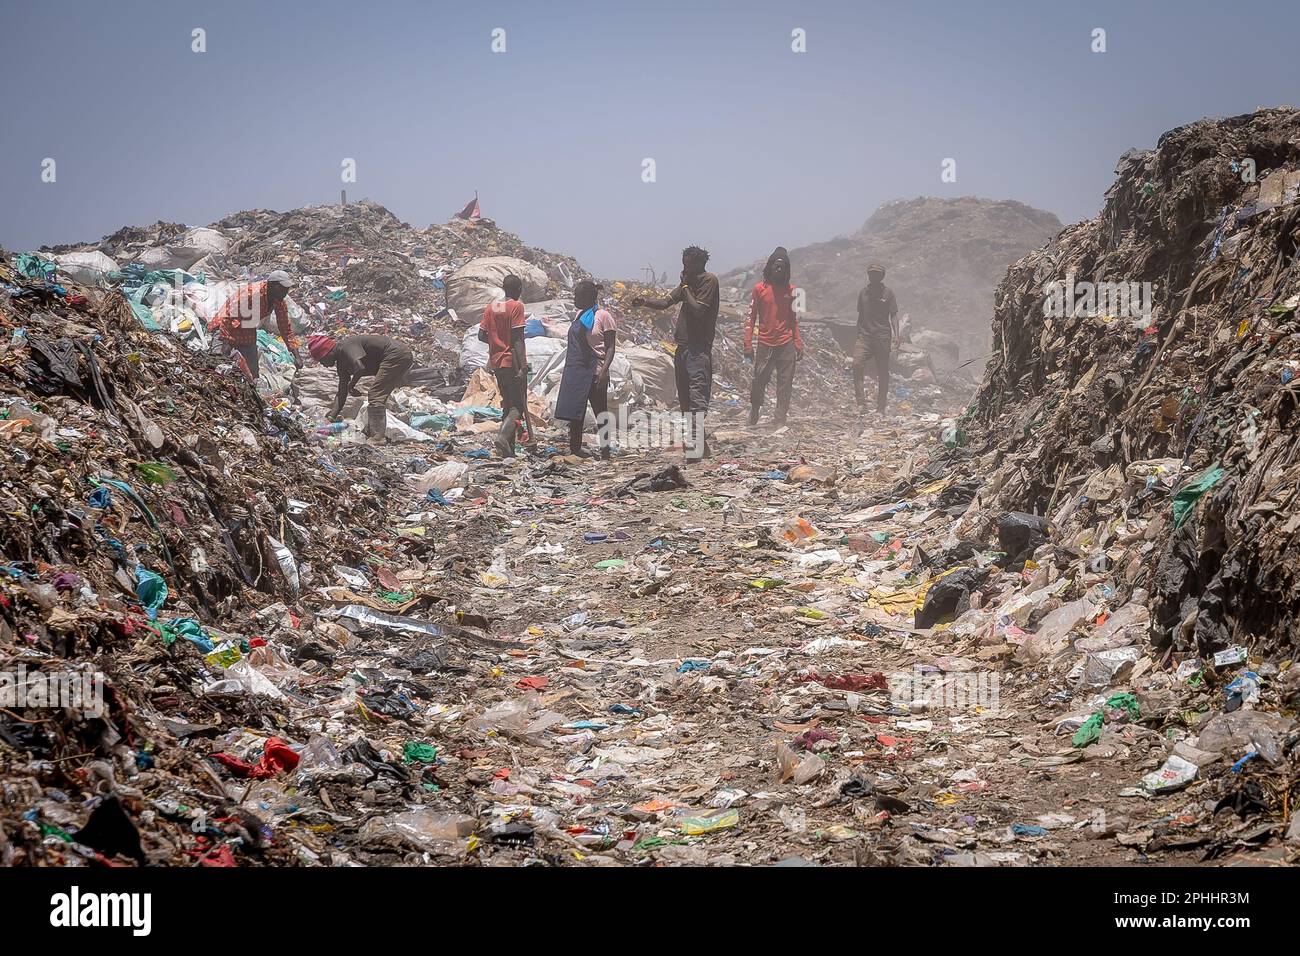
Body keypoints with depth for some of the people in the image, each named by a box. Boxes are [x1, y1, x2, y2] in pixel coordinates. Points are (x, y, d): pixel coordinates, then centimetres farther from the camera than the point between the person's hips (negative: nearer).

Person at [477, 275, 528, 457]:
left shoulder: (491, 307, 10)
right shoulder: (516, 307, -8)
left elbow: (481, 336, 9)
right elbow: (518, 339, -15)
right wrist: (523, 366, -18)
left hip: (497, 363, 7)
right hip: (512, 362, -6)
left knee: (507, 404, 14)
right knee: (518, 406, -7)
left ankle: (508, 448, 10)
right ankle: (503, 436, -31)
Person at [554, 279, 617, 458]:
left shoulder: (603, 316, -8)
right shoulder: (580, 315, 14)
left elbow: (610, 348, -10)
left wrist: (604, 371, -21)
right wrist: (568, 368, 19)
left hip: (594, 373, -7)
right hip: (575, 371, 7)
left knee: (600, 413, -1)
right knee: (575, 412, 7)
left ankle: (605, 452, 4)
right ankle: (575, 448, 12)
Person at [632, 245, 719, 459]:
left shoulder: (709, 281, -8)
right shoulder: (688, 283, 18)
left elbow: (698, 310, -18)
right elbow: (666, 302, 14)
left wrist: (685, 287, -8)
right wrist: (645, 301, -3)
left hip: (699, 349, -9)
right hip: (683, 347, 9)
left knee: (697, 397, -17)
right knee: (685, 399, 11)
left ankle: (697, 447, -25)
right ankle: (700, 445, 17)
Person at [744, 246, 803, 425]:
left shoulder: (790, 290, 8)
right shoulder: (759, 288, 1)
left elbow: (794, 320, 13)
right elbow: (751, 317, 2)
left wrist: (799, 344, 5)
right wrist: (748, 344, -5)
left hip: (786, 345, 1)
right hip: (765, 345, -1)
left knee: (785, 385, -1)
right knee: (759, 381, 3)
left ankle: (781, 420, 1)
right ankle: (754, 413, 23)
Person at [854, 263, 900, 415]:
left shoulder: (887, 292, 2)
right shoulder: (863, 293, 13)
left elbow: (893, 316, 0)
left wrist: (896, 336, -11)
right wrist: (858, 336, 20)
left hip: (882, 336, -3)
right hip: (865, 335, 3)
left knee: (883, 373, 2)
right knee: (857, 365, -18)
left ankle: (881, 408, 9)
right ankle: (861, 403, -17)